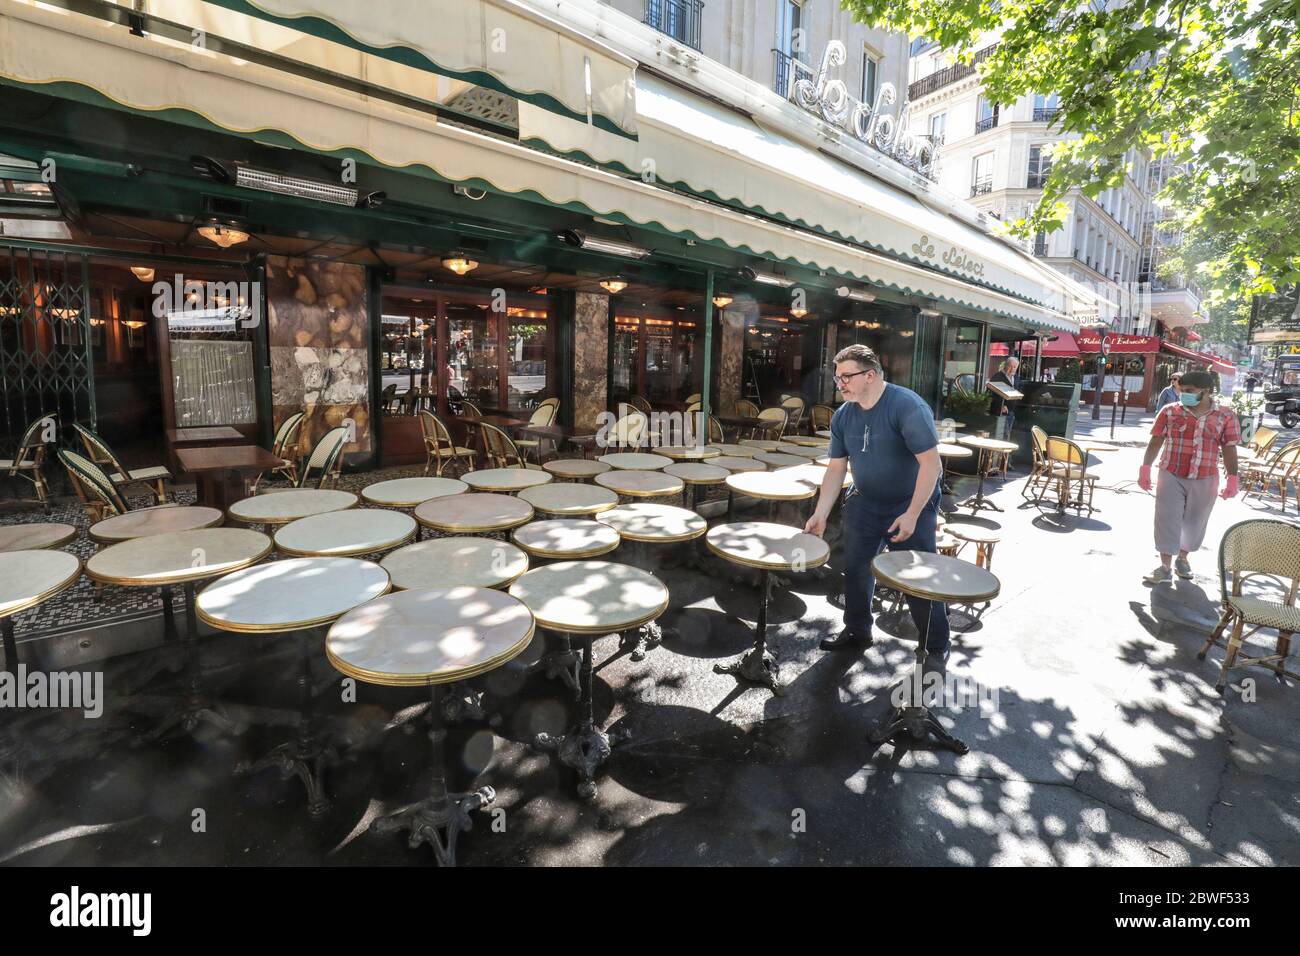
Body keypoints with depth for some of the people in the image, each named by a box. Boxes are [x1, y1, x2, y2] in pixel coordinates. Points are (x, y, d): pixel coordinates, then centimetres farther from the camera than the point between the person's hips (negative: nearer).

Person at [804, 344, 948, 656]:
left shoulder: (907, 406, -22)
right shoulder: (843, 416, -3)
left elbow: (931, 462, -23)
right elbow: (836, 468, 1)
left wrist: (912, 514, -25)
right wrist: (820, 514, -5)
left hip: (912, 505, -5)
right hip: (864, 503, 6)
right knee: (855, 569, 9)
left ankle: (936, 646, 23)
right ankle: (857, 631, 30)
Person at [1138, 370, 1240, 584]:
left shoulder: (1225, 416, -1)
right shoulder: (1169, 412, -1)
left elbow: (1229, 450, 2)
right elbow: (1156, 442, 2)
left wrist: (1232, 479, 0)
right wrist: (1145, 469, -2)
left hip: (1205, 480, 1)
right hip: (1171, 476, -1)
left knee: (1194, 522, 13)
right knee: (1167, 520, -2)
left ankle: (1183, 558, 33)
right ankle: (1165, 568, 3)